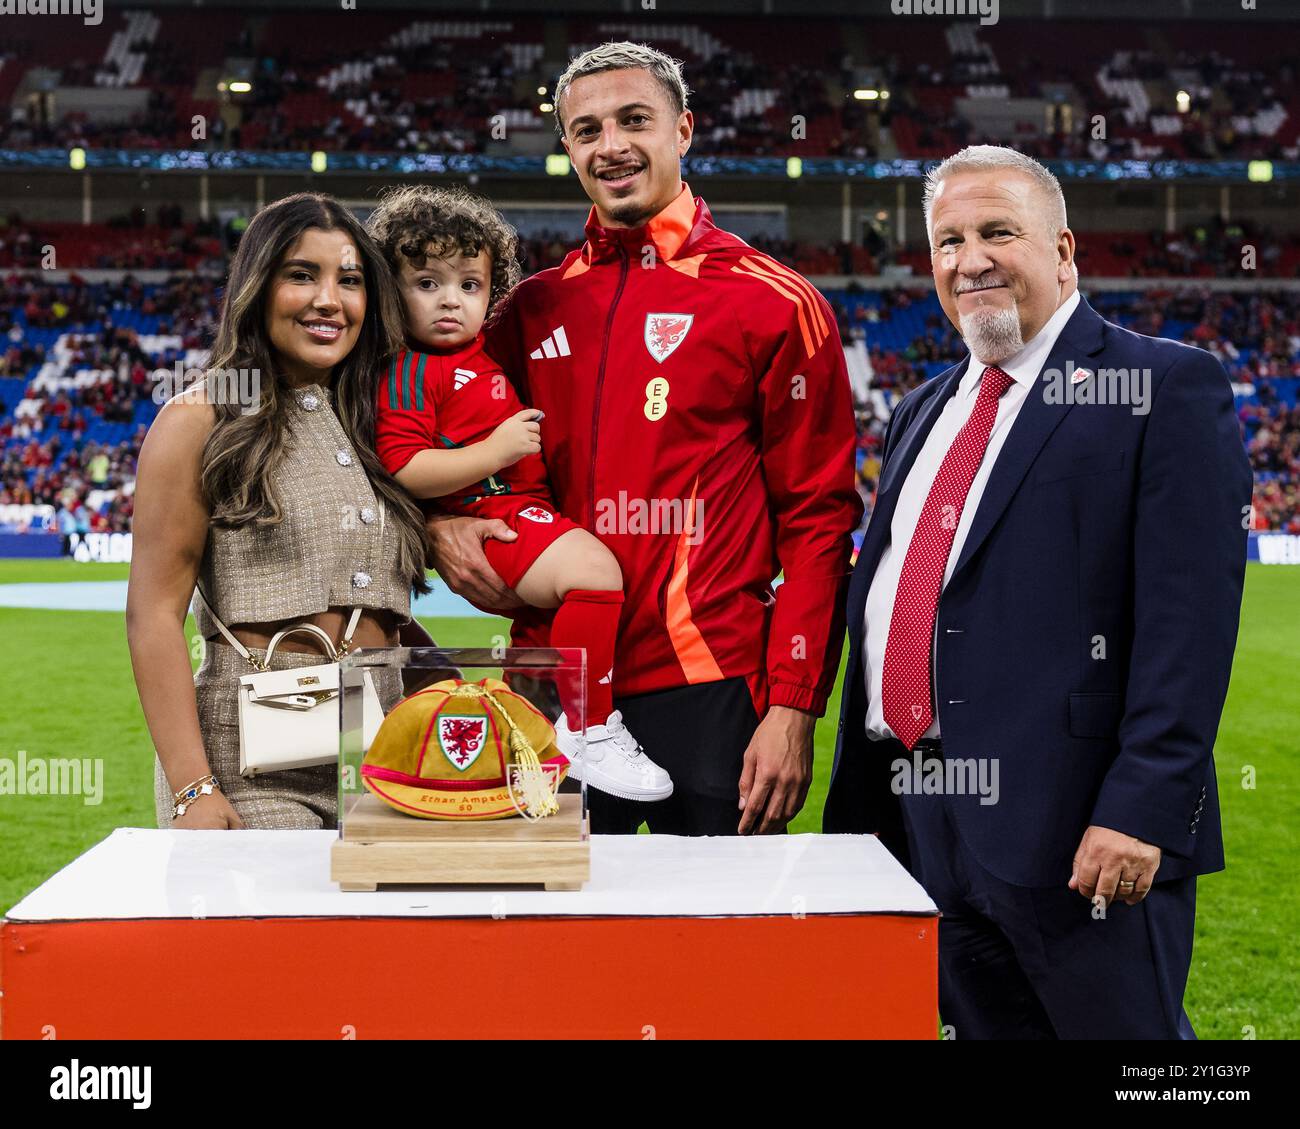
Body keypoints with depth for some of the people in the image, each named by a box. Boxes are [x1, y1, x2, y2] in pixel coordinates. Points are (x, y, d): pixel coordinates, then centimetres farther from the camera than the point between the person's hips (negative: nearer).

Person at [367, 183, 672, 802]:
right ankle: (587, 732, -20)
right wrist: (496, 450, -21)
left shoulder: (488, 354, 16)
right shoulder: (410, 372, -11)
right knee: (593, 568, -28)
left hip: (530, 508, 10)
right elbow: (402, 471, -22)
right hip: (487, 518, -10)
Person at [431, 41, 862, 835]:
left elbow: (818, 517, -5)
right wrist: (441, 526, -2)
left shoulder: (775, 303, -3)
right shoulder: (532, 309, 10)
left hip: (707, 695, -4)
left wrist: (794, 710, -11)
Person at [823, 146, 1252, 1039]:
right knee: (984, 1027, 14)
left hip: (1076, 831, -7)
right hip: (923, 822, 7)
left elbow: (1190, 615, -13)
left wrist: (1142, 807, -21)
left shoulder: (1165, 388, -4)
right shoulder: (926, 412, 19)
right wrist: (861, 798, 14)